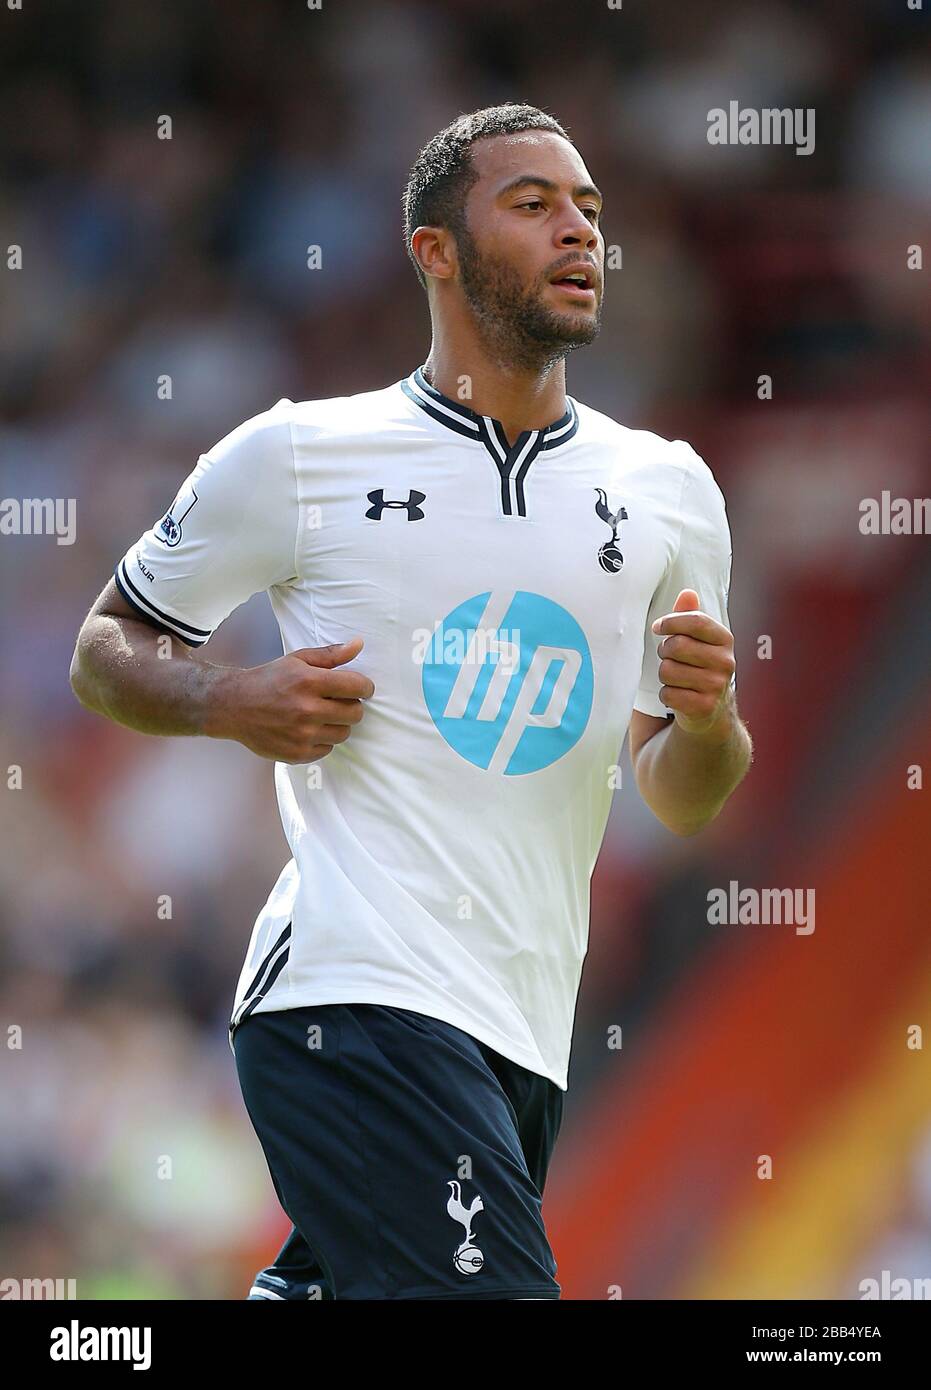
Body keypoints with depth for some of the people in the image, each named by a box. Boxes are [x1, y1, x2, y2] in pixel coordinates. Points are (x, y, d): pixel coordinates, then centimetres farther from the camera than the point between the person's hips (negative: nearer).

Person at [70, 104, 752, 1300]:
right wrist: (233, 704, -9)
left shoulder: (668, 492, 13)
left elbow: (681, 803, 17)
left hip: (525, 1033, 5)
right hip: (350, 987, -5)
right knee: (493, 1292, -22)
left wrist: (705, 720, -6)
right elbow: (107, 650, 12)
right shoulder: (297, 457, 2)